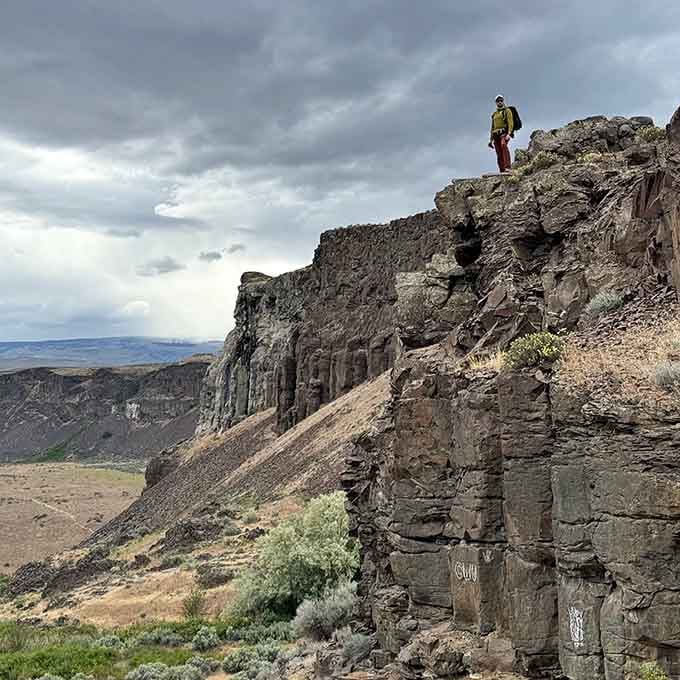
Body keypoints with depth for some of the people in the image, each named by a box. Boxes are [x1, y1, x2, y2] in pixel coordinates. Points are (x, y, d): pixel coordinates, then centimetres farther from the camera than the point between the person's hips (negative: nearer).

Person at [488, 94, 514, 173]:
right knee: (499, 154, -1)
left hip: (504, 133, -7)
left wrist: (509, 134, -21)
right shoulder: (494, 114, 25)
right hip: (496, 135, 7)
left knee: (503, 145, -34)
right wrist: (491, 139, 20)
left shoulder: (507, 111, 6)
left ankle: (507, 167, -45)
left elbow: (511, 123, -6)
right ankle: (502, 170, 0)